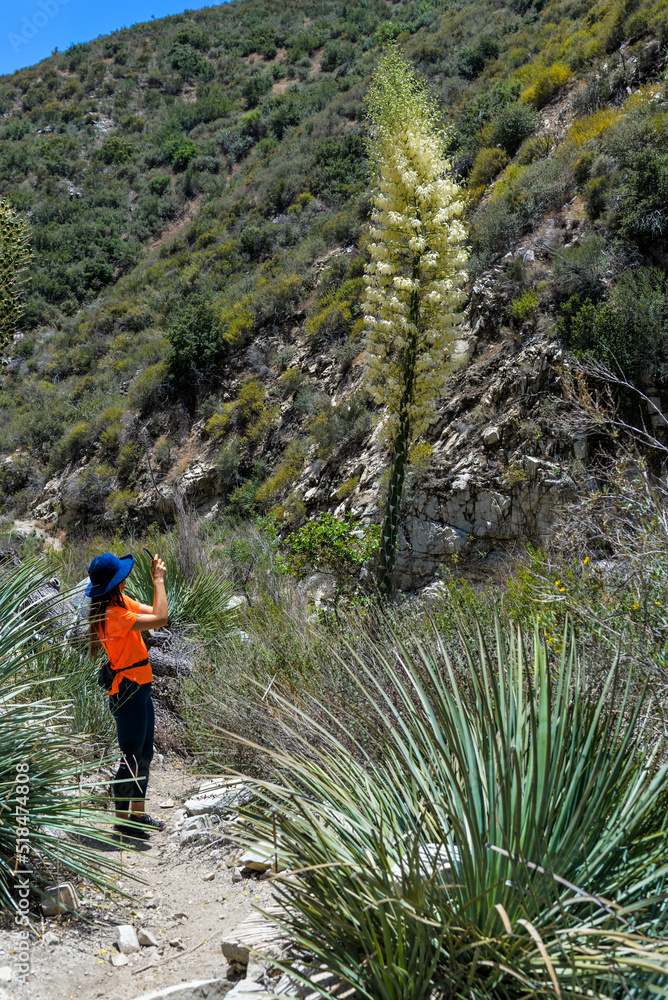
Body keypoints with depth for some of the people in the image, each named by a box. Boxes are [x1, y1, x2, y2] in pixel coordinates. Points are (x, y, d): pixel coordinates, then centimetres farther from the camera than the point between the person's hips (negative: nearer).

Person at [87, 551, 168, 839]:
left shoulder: (122, 602, 6)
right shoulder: (113, 615, -24)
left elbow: (154, 612, 14)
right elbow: (160, 619, -30)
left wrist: (157, 580, 0)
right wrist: (159, 580, -20)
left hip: (139, 690, 10)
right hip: (127, 692, -10)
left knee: (145, 753, 18)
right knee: (131, 758, -1)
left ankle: (138, 814, 30)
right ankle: (122, 822, 11)